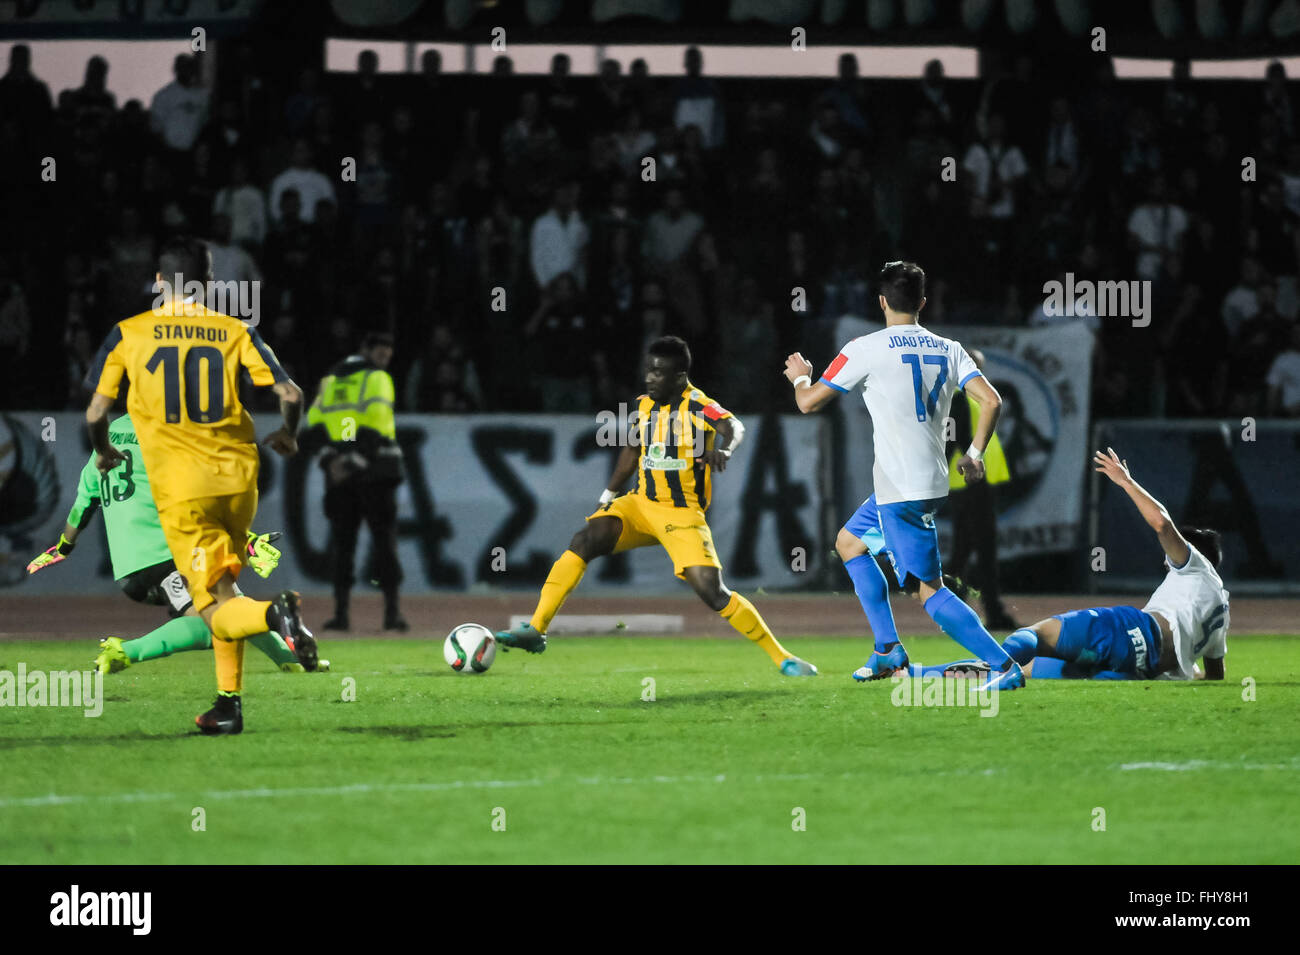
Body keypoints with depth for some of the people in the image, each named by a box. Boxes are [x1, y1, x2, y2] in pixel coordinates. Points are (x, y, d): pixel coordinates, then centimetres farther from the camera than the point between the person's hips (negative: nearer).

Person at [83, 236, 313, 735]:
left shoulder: (127, 334, 3)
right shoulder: (234, 332, 5)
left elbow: (96, 413, 4)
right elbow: (290, 394, -1)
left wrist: (103, 451, 26)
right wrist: (286, 435, 21)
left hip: (181, 486, -3)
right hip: (238, 476, 3)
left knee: (218, 610, -5)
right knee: (225, 585, 22)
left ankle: (274, 612, -37)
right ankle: (229, 701, 19)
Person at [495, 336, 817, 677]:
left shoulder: (699, 406, -14)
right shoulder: (645, 405, 4)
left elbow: (733, 426, -34)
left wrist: (724, 448, -56)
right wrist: (607, 497, 23)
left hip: (682, 515, -5)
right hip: (641, 504, 5)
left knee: (712, 592, -16)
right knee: (584, 540, -19)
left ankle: (781, 657, -1)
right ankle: (536, 630, -17)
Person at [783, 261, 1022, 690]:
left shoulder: (866, 349, -7)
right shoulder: (948, 349, 8)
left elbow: (809, 401, -3)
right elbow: (991, 401, -2)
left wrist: (800, 377, 20)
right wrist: (974, 455, 11)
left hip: (901, 488, -8)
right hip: (932, 479, 8)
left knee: (930, 591, -7)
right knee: (849, 542, 26)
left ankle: (1004, 666, -16)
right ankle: (888, 649, 22)